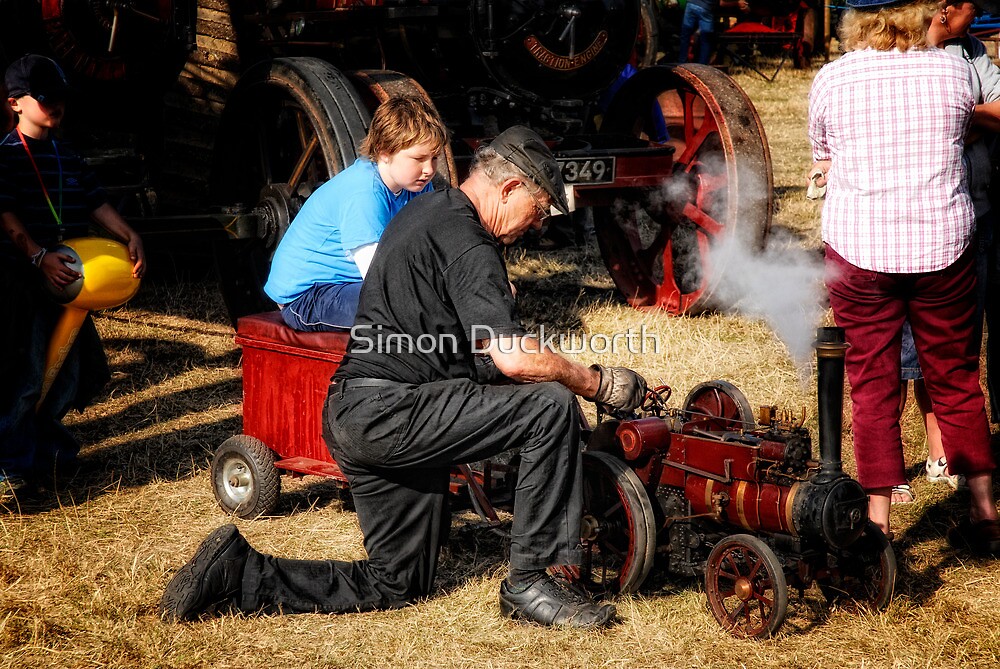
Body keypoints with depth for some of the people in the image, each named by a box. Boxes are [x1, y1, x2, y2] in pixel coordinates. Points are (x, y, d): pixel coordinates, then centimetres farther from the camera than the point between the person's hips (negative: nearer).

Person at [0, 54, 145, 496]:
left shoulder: (67, 157, 15)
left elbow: (96, 203, 12)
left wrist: (130, 238, -1)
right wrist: (39, 256, -26)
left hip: (70, 275, 8)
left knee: (83, 370, 13)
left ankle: (44, 441, 30)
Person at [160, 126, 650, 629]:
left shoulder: (425, 211, 19)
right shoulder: (465, 243, -13)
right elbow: (514, 358, -23)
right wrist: (599, 383, -9)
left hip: (351, 418, 10)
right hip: (391, 412, -10)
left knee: (395, 585, 16)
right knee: (551, 405, -16)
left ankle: (237, 573, 11)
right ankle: (530, 583, -10)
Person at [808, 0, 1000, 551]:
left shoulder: (830, 80, -2)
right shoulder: (953, 71, -1)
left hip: (858, 249, -1)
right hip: (944, 245, 1)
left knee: (873, 385, 6)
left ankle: (878, 523, 7)